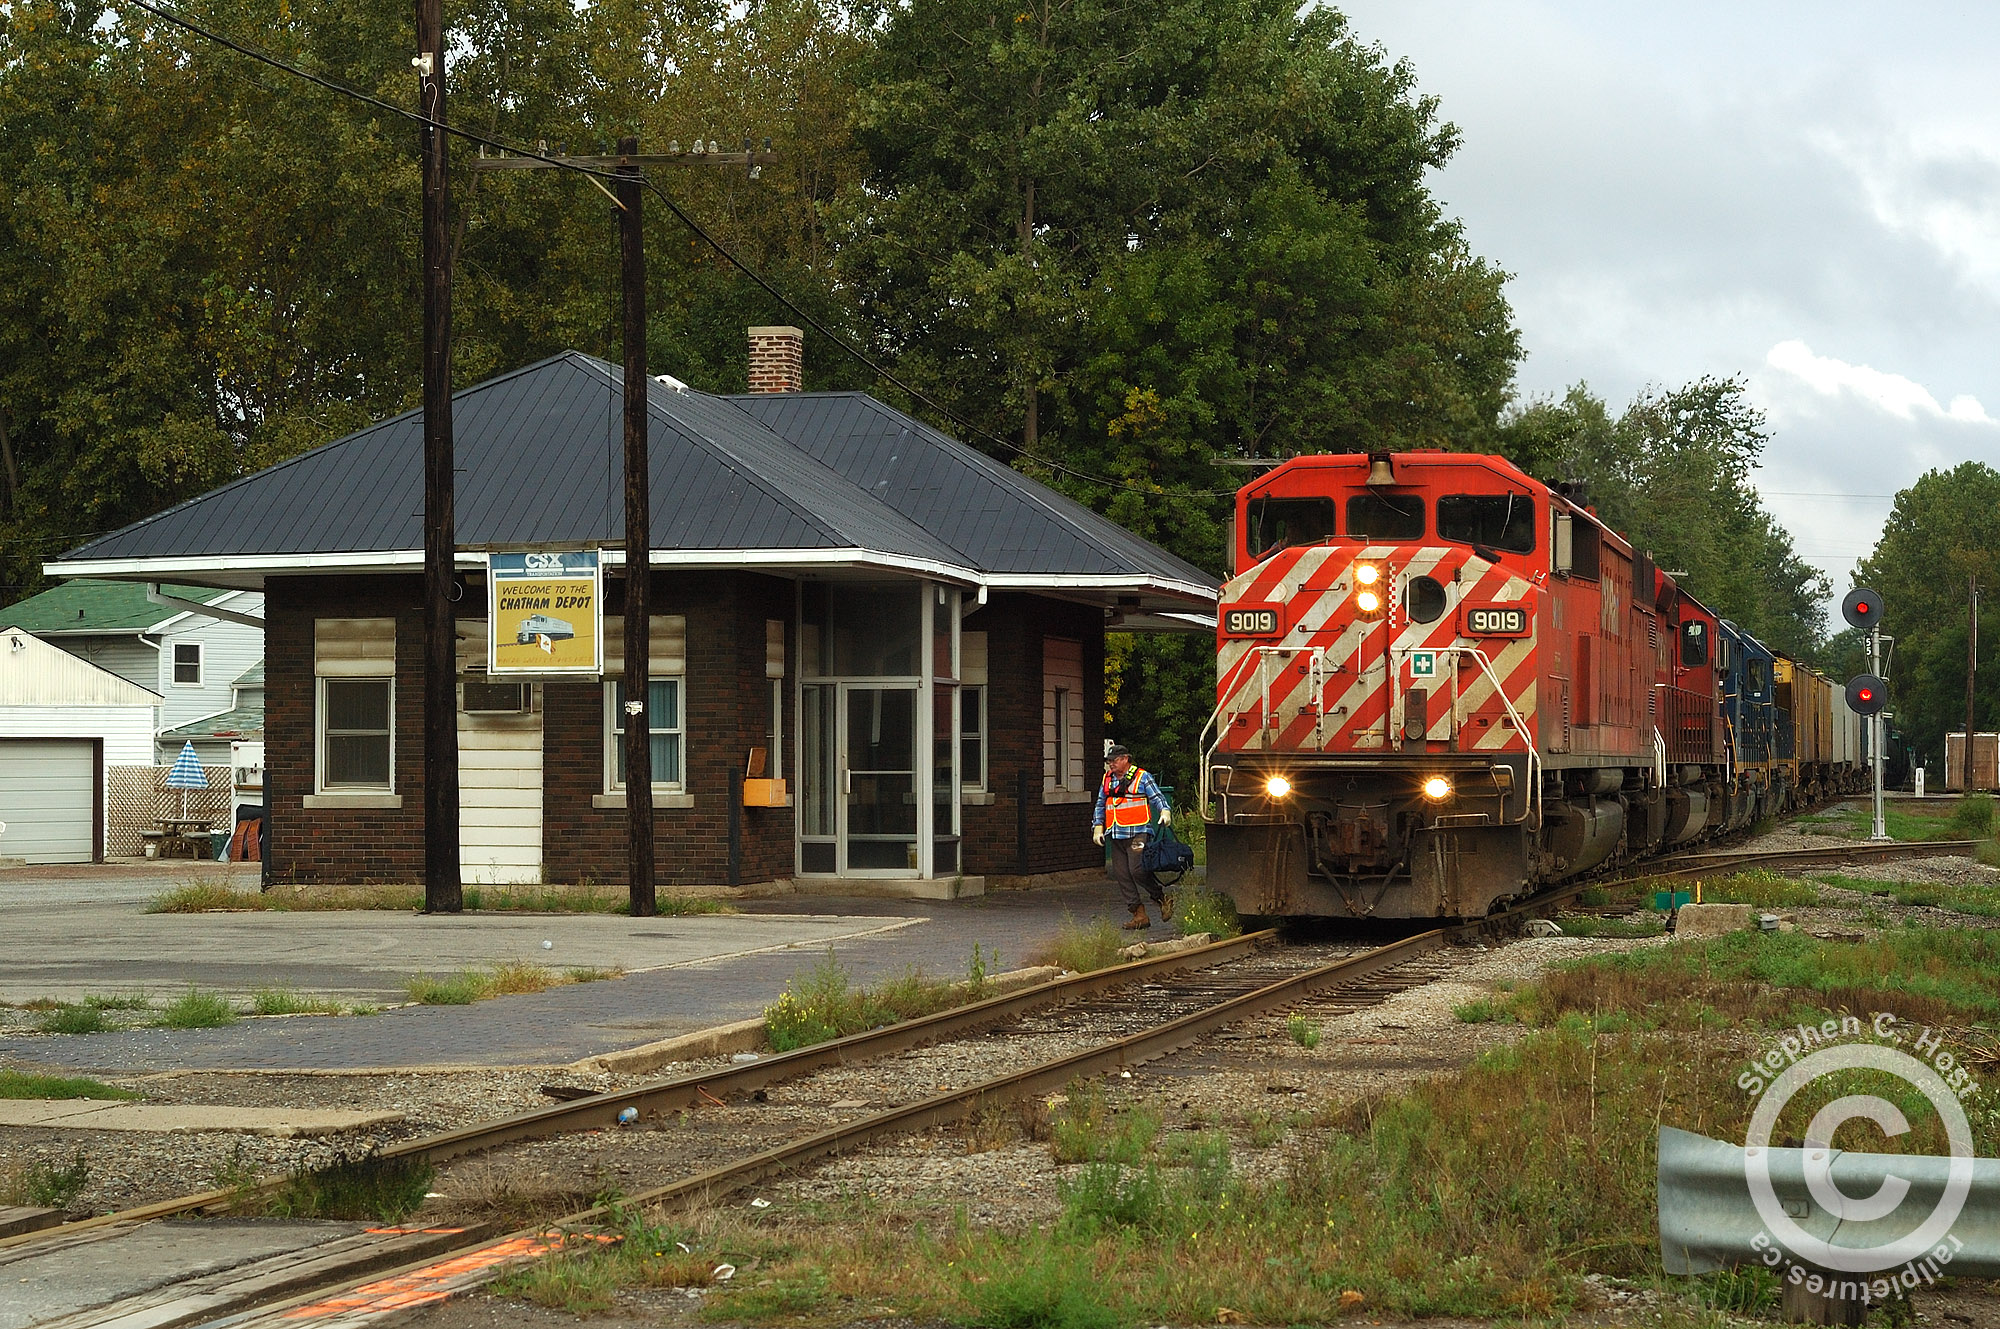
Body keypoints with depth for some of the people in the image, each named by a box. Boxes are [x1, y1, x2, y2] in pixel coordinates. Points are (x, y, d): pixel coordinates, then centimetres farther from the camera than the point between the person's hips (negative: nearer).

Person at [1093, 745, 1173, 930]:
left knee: (1137, 870, -19)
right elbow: (1101, 805, 24)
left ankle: (1162, 899, 3)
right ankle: (1139, 915, 6)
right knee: (1122, 875, 1)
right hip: (1116, 837, 7)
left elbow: (1158, 798, -2)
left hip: (1138, 833, -7)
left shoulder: (1142, 778, 0)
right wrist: (1098, 826, 16)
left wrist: (1165, 812, -20)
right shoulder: (1107, 780, 17)